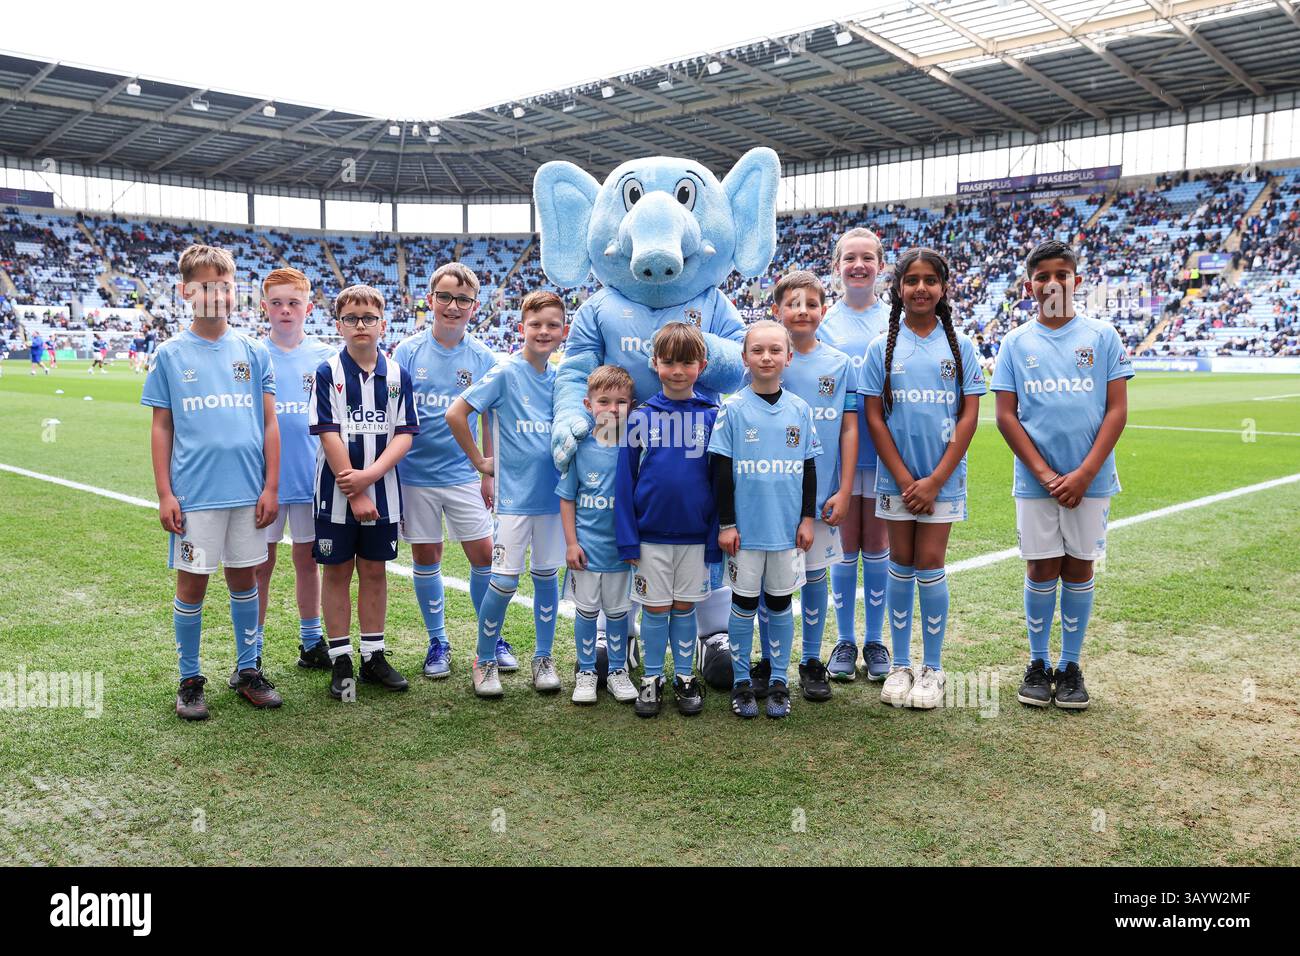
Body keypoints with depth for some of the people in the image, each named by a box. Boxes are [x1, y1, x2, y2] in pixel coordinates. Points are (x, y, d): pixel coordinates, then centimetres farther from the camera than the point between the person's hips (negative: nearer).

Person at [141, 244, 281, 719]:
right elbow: (161, 427, 3)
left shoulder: (253, 352, 4)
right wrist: (164, 494, -3)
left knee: (244, 578, 11)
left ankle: (248, 671, 24)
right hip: (194, 493, -1)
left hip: (248, 492, 2)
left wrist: (270, 487, 0)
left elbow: (270, 423, 5)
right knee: (192, 583, 5)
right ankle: (190, 680, 20)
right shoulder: (170, 355, 1)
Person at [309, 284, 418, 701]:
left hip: (383, 493, 2)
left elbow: (404, 434, -2)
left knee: (374, 570, 10)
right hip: (337, 493, -2)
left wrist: (368, 475, -16)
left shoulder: (397, 375, 2)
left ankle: (374, 656, 21)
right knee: (337, 571, 6)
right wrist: (353, 494, -14)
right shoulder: (328, 372, -4)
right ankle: (341, 661, 15)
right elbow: (329, 434, -10)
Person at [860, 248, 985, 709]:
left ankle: (933, 668, 14)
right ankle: (900, 665, 18)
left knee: (930, 565, 0)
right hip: (896, 477, 1)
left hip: (943, 477, -1)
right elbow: (874, 417, -1)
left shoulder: (960, 347, 1)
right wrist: (905, 479, -8)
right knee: (901, 564, 7)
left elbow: (969, 416, -2)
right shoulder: (881, 348, 1)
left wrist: (935, 480, -10)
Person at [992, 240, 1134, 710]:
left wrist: (1085, 473, -12)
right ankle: (1038, 664, 21)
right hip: (1035, 480, 0)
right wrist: (1043, 473, -10)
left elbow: (1117, 410, -2)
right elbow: (1005, 415, 0)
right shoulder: (1016, 342, 3)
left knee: (1079, 568, 8)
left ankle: (1070, 665, 21)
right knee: (1041, 569, 6)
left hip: (1090, 479, 0)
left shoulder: (1102, 336, 1)